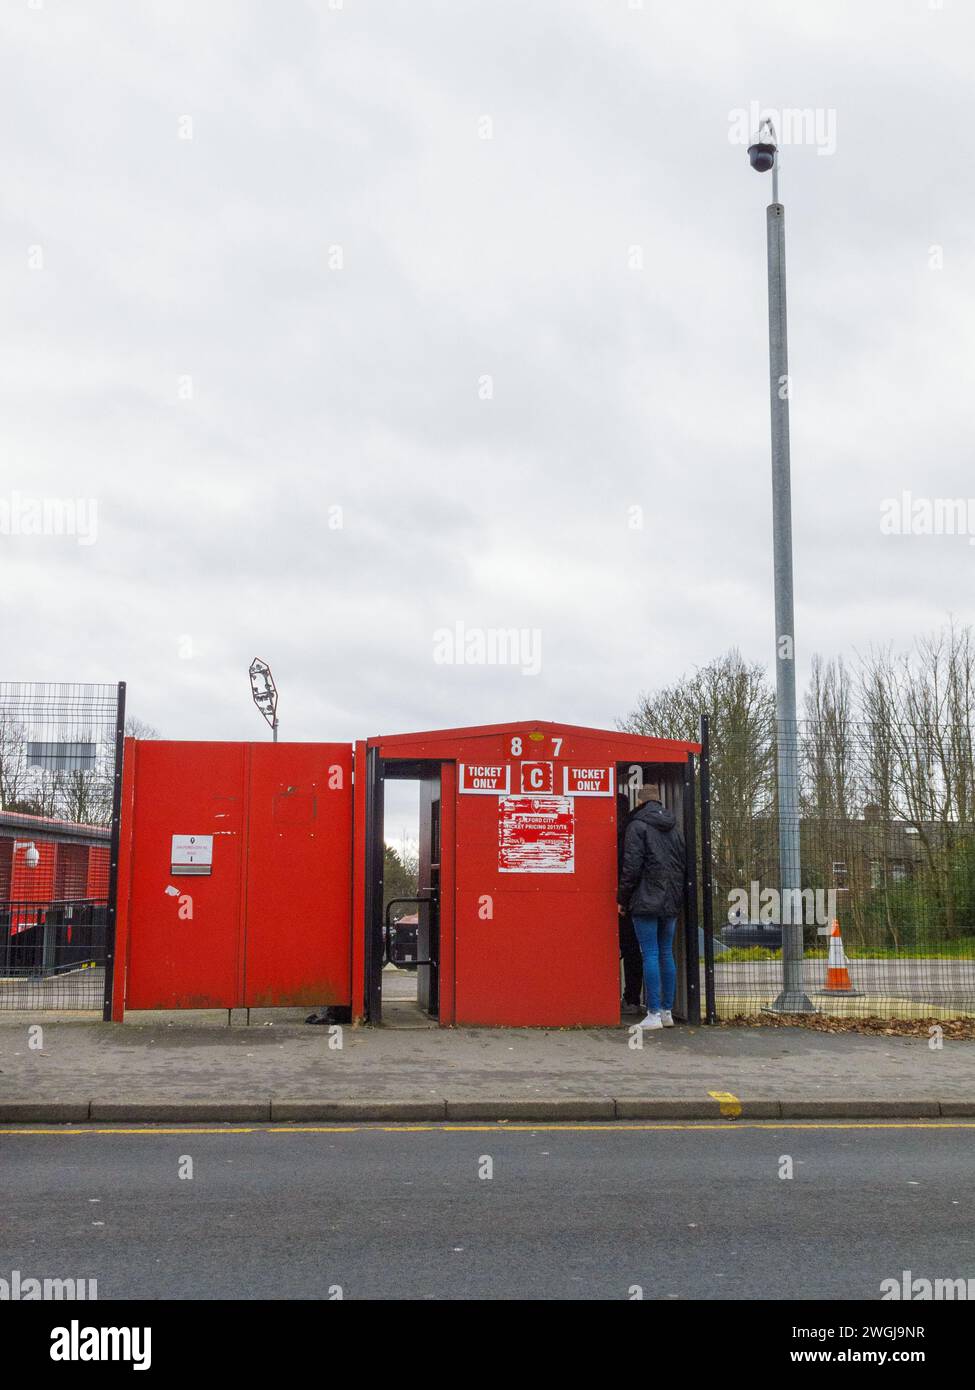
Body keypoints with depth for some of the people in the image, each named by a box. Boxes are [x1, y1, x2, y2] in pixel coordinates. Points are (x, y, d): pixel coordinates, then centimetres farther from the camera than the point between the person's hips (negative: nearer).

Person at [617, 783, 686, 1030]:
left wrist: (622, 898, -5)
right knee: (666, 953, 11)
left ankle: (654, 1014, -6)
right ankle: (667, 1012, 14)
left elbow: (632, 865, -12)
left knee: (650, 954, -5)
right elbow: (684, 863, 15)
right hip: (671, 901, 6)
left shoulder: (637, 825, -7)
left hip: (646, 900, -6)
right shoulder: (673, 828, 14)